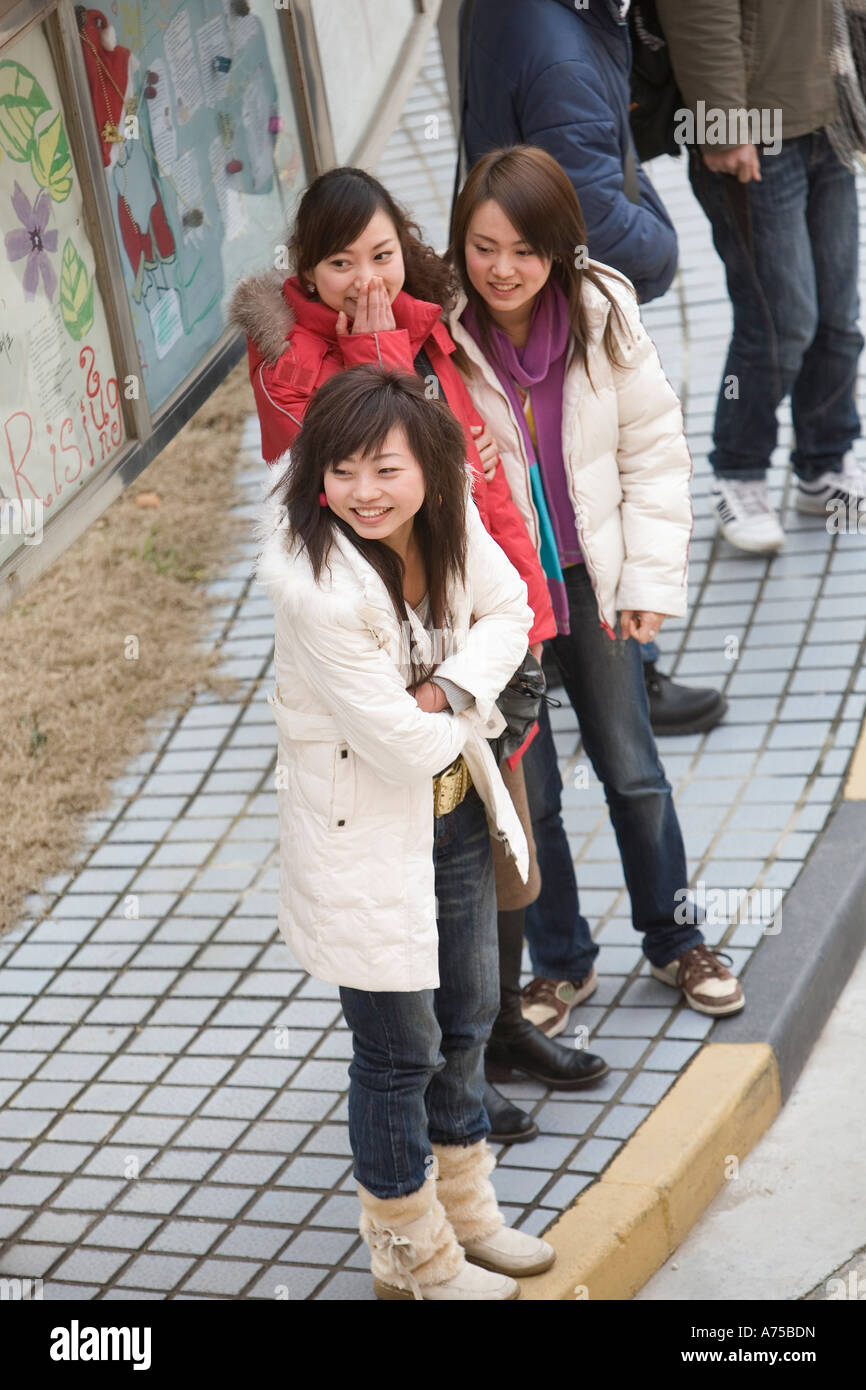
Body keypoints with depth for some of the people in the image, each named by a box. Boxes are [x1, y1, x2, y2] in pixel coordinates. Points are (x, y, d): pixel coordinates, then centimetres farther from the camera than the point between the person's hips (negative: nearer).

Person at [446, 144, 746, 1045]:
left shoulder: (602, 314, -9)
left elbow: (653, 447, -1)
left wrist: (650, 578, -4)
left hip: (588, 576, 2)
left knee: (633, 771, 13)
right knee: (526, 791, 9)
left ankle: (675, 942, 34)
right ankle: (561, 961, 30)